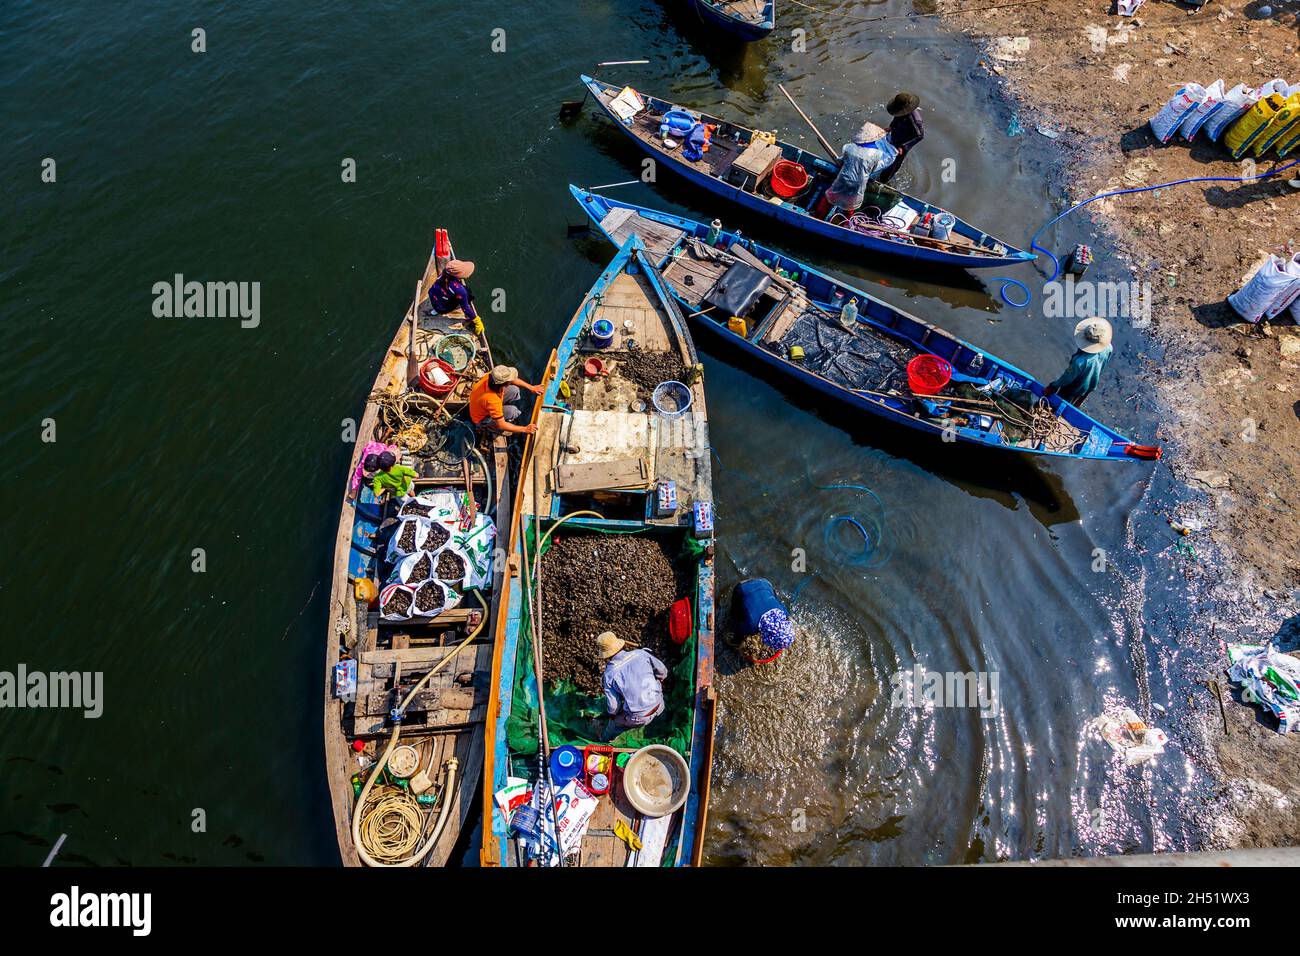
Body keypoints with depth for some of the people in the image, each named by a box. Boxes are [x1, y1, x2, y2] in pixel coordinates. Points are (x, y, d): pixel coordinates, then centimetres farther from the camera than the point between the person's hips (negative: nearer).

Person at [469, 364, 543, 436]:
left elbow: (513, 379, -2)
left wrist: (531, 387, -2)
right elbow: (501, 425, -34)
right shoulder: (492, 400, -43)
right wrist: (525, 429, -27)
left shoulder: (491, 376, -25)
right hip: (483, 418, -7)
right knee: (512, 411, -28)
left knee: (514, 390, -8)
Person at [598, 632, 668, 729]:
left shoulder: (609, 675, -11)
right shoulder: (640, 653, -7)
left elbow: (613, 707, -7)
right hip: (659, 706, 2)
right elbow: (663, 672, 4)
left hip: (639, 718, -2)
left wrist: (612, 713, 17)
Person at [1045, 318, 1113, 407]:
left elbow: (1067, 378, -29)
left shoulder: (1080, 361, -46)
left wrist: (1052, 387, -12)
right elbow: (1102, 366, -6)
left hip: (1074, 389, -5)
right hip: (1091, 385, 5)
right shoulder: (1108, 348, -27)